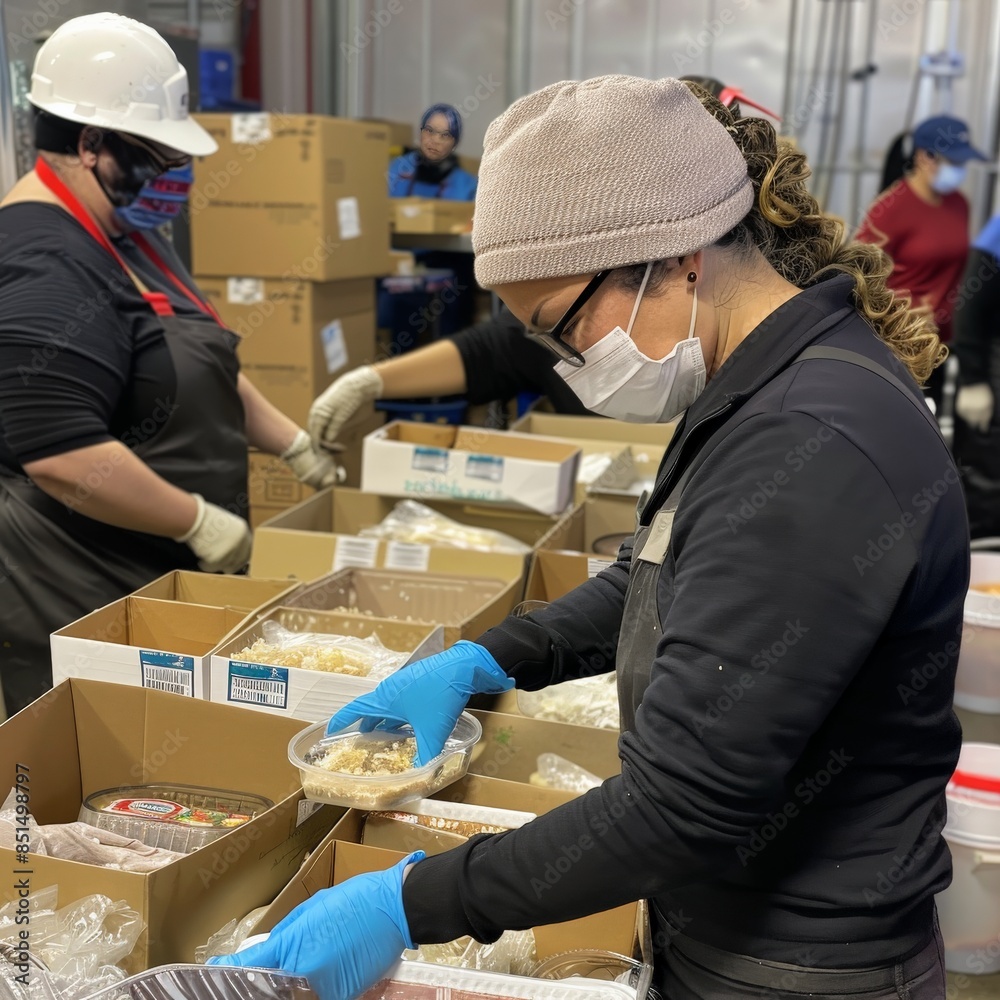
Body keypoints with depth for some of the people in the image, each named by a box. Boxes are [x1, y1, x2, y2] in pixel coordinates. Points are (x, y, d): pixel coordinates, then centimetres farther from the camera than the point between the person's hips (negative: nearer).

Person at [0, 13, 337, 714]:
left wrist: (293, 444, 15)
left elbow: (204, 366, 22)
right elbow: (59, 458, -28)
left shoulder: (127, 235, 12)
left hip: (158, 581, 10)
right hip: (80, 605, -10)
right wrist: (200, 523, -20)